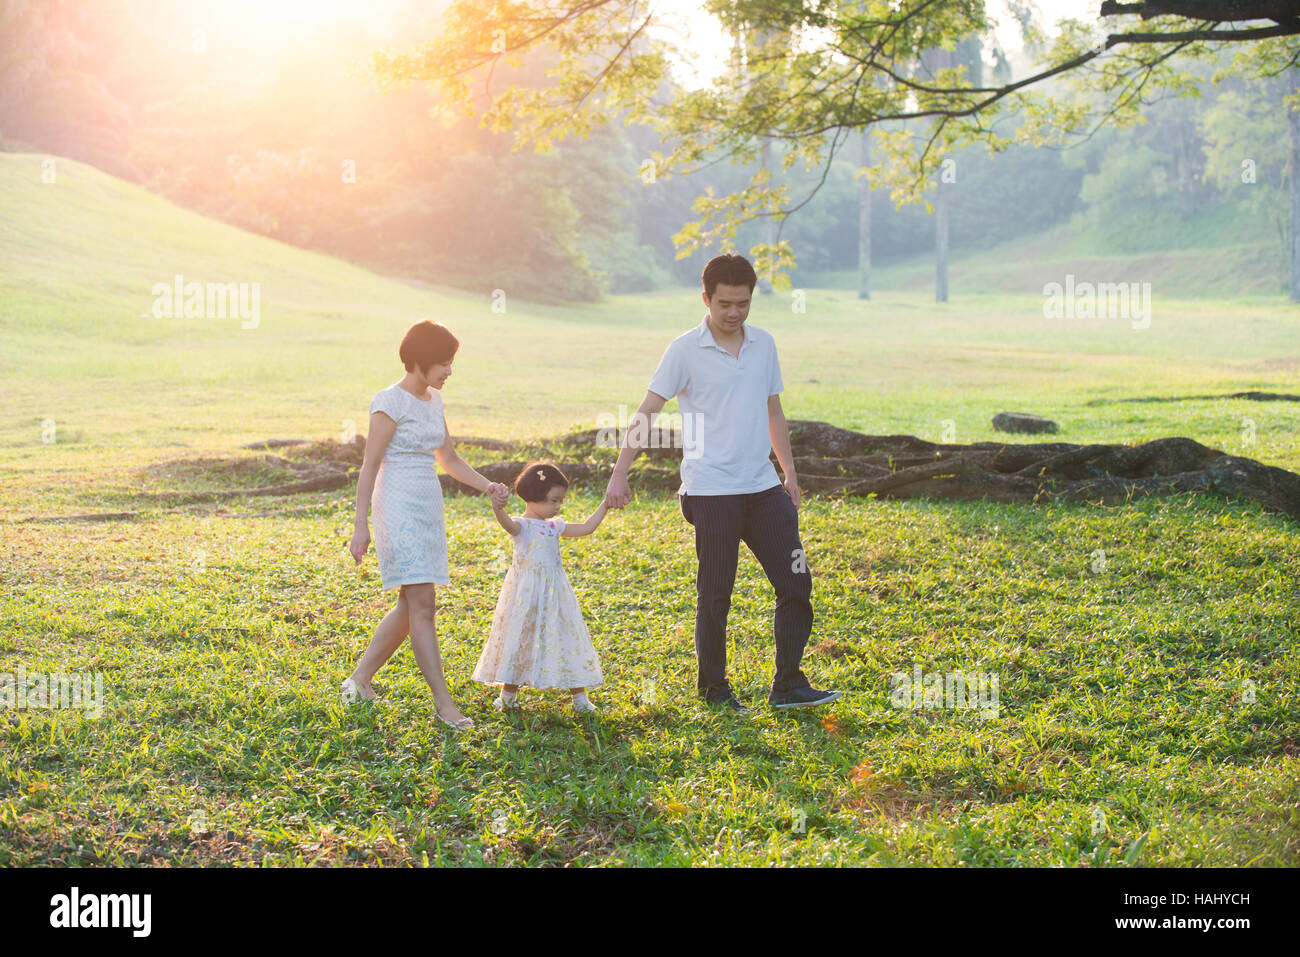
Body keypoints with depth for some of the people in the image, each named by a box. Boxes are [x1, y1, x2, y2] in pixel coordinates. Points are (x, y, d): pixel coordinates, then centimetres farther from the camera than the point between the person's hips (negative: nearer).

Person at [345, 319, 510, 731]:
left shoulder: (433, 401, 13)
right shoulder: (390, 402, -11)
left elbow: (448, 458, 20)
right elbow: (369, 467, -12)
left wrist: (487, 486, 5)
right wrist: (361, 525, -16)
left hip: (429, 509, 9)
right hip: (398, 508, -9)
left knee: (410, 605, 9)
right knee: (422, 604, -10)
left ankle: (360, 679, 21)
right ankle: (444, 702, -9)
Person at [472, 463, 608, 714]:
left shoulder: (555, 526, 12)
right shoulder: (521, 526, -9)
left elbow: (586, 528, 20)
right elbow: (508, 523, -33)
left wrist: (605, 506, 17)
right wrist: (498, 510, -55)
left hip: (554, 592, 6)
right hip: (527, 594, -6)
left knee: (567, 638, 4)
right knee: (520, 638, 1)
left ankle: (579, 697, 9)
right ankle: (507, 695, 14)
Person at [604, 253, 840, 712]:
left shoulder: (764, 344, 10)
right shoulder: (685, 350, -6)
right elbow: (646, 413, -7)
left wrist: (790, 473, 17)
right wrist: (619, 474, -13)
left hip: (763, 487, 5)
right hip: (711, 491, -5)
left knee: (796, 581, 1)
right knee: (715, 594, 3)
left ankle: (789, 685, 9)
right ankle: (713, 687, 19)